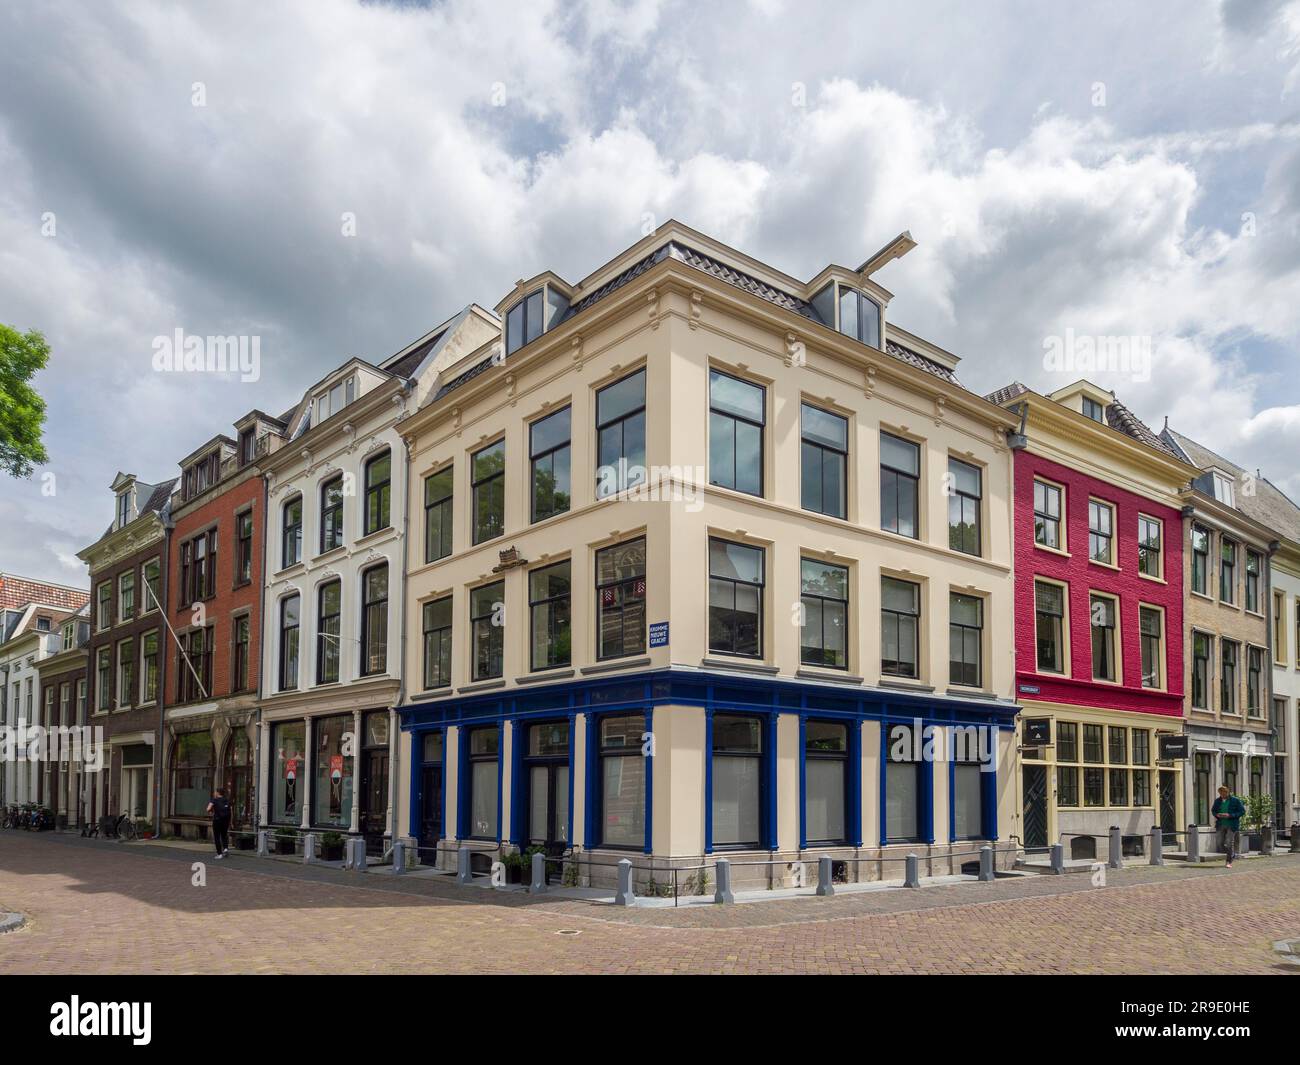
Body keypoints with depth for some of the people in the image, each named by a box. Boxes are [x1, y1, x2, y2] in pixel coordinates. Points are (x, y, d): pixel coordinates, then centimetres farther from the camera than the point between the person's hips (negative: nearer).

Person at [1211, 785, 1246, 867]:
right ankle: (1233, 854, 31)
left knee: (1229, 843, -8)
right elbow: (1213, 810, 18)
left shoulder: (1235, 800, -6)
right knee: (1221, 844, 5)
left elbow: (1242, 811, -7)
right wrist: (1217, 815, -6)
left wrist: (1230, 815, -18)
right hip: (1221, 825, 5)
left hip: (1231, 825, -5)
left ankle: (1229, 862, 3)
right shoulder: (1217, 801, 7)